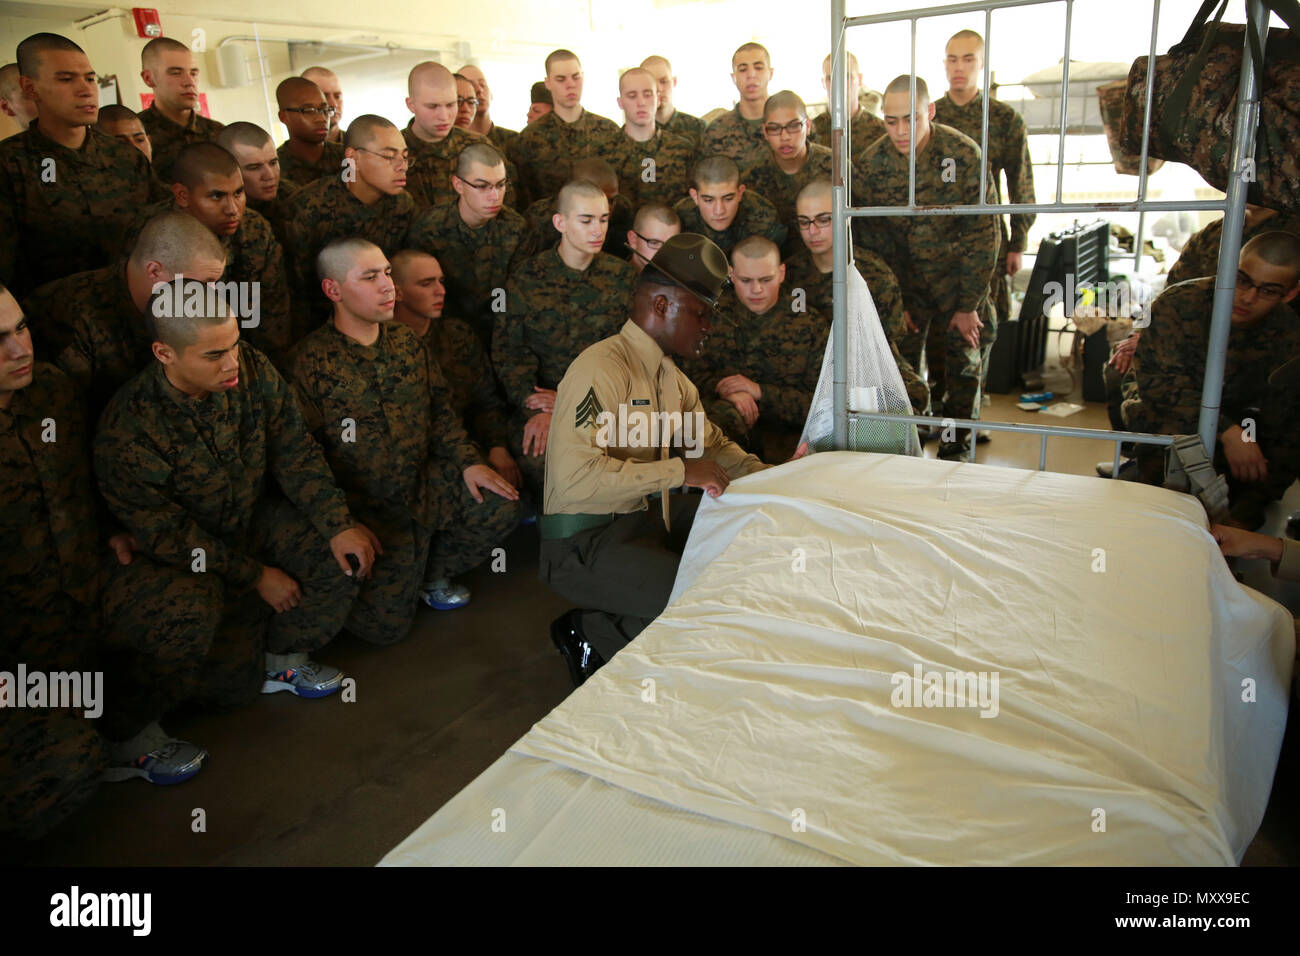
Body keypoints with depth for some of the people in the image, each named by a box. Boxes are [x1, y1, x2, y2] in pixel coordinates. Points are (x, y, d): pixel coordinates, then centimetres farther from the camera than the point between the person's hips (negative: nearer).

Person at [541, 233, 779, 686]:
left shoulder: (670, 376, 11)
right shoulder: (602, 368, -20)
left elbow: (712, 444, 22)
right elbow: (575, 476, -31)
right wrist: (679, 471, -27)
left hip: (639, 517, 10)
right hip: (584, 543, -10)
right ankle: (590, 633, -1)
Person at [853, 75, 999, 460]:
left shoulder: (964, 155, -16)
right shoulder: (870, 164, -12)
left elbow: (982, 234, -12)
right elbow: (867, 238, -3)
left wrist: (968, 304, -13)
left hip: (959, 277, -1)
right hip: (903, 282, 1)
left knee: (965, 361, 0)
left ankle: (956, 449, 16)